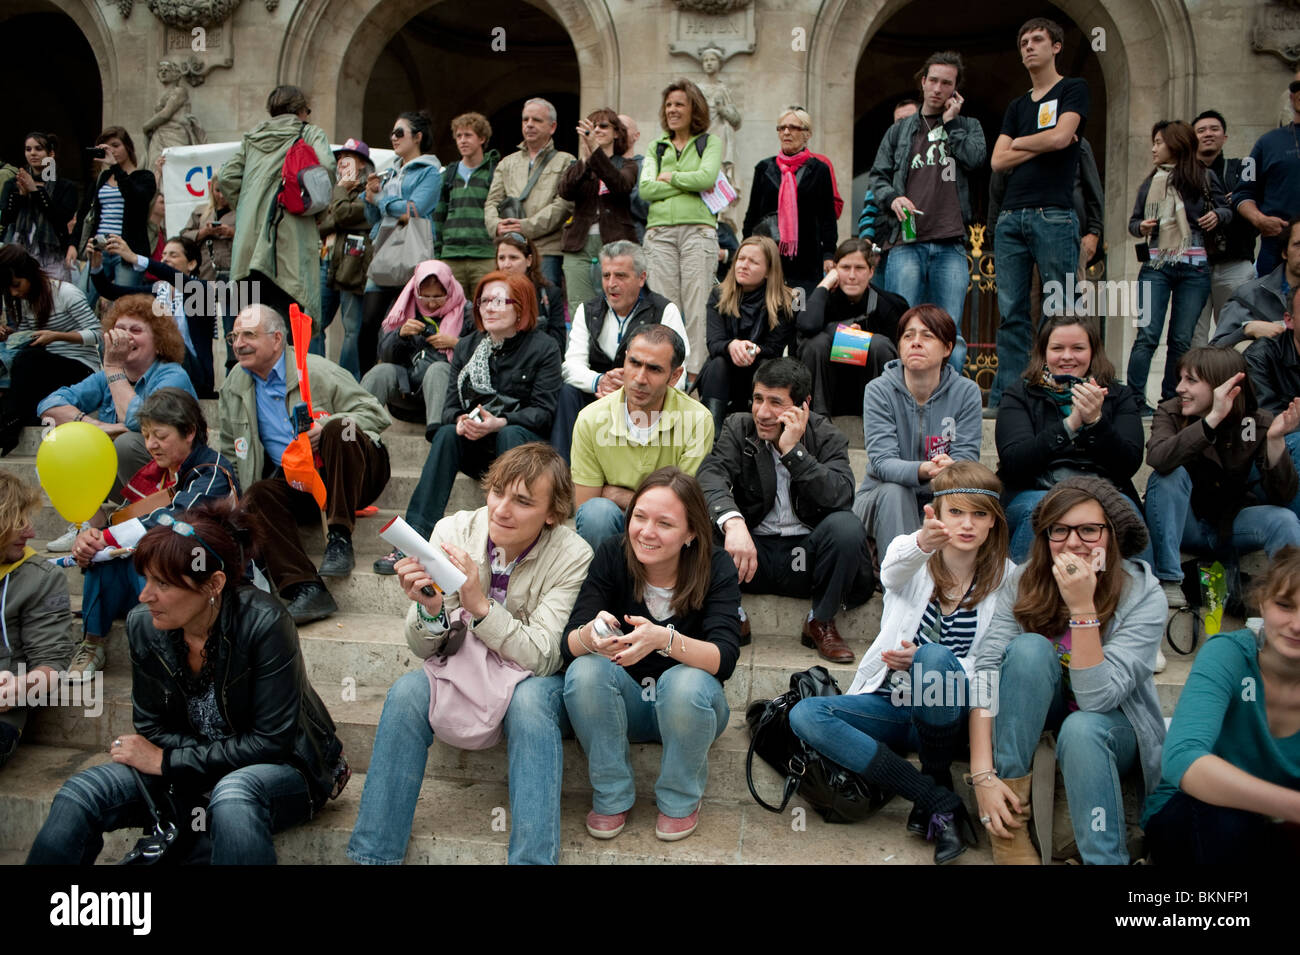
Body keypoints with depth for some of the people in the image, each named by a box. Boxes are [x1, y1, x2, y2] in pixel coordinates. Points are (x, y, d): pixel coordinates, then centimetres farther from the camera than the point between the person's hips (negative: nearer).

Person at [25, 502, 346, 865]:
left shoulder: (264, 624, -25)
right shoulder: (142, 625, -9)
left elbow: (271, 743, -21)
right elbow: (153, 728, 1)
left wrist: (166, 761, -18)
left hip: (283, 767, -5)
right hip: (194, 767, 5)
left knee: (233, 797, -38)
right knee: (79, 795, -13)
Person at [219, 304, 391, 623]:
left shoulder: (316, 371, -4)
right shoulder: (234, 388, 13)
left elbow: (376, 414, -9)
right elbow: (229, 453, 23)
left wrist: (326, 427, -26)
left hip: (355, 474, -4)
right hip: (295, 483, 5)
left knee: (338, 429, -33)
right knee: (258, 495, -26)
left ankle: (339, 539, -31)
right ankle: (304, 588, -38)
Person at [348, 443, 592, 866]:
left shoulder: (572, 556, -18)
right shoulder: (453, 531, -11)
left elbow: (543, 660, -23)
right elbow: (424, 649, -7)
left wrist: (479, 604, -35)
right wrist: (429, 608, -31)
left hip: (535, 686, -2)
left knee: (530, 698, -35)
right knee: (408, 691, -26)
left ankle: (534, 859, -30)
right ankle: (372, 855, -18)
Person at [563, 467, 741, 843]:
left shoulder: (716, 567, -16)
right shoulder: (612, 556, -12)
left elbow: (724, 659, -28)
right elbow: (568, 645, -18)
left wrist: (664, 639, -48)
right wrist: (591, 634, -44)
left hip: (688, 707, -1)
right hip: (625, 704, 2)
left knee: (685, 683, -34)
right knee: (585, 671, -28)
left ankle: (681, 798, -5)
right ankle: (611, 795, -6)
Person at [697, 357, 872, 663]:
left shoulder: (827, 438, 0)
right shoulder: (738, 427, 3)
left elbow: (841, 497, -18)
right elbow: (710, 476, -18)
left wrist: (793, 450, -22)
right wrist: (733, 522, -38)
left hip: (806, 554, 0)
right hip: (752, 550, 0)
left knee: (847, 525, -29)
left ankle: (821, 622, -4)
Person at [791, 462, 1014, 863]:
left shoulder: (1005, 579, -2)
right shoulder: (910, 551, -1)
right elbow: (893, 572, -28)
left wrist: (924, 663, -25)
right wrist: (923, 542, -53)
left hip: (947, 713, -2)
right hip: (888, 706, 2)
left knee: (935, 657, -35)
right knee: (804, 715, -25)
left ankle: (935, 778, -9)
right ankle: (943, 803, -23)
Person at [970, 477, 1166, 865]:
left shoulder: (1143, 596, -20)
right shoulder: (1025, 581, -14)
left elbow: (1097, 699, -29)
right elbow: (987, 669, -24)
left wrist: (1082, 607, -38)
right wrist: (983, 775, -34)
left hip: (1111, 729, -2)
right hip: (1033, 725, 2)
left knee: (1081, 728, -37)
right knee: (1030, 647, -29)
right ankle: (1008, 826, -24)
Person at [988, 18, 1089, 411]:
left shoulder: (1074, 89, 7)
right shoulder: (1017, 106, 22)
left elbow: (1060, 137, -10)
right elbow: (998, 161, 10)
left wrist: (1019, 142, 6)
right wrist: (1041, 145, -1)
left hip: (1054, 216, -5)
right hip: (1011, 217, 5)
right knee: (1011, 313, 3)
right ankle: (1003, 399, 4)